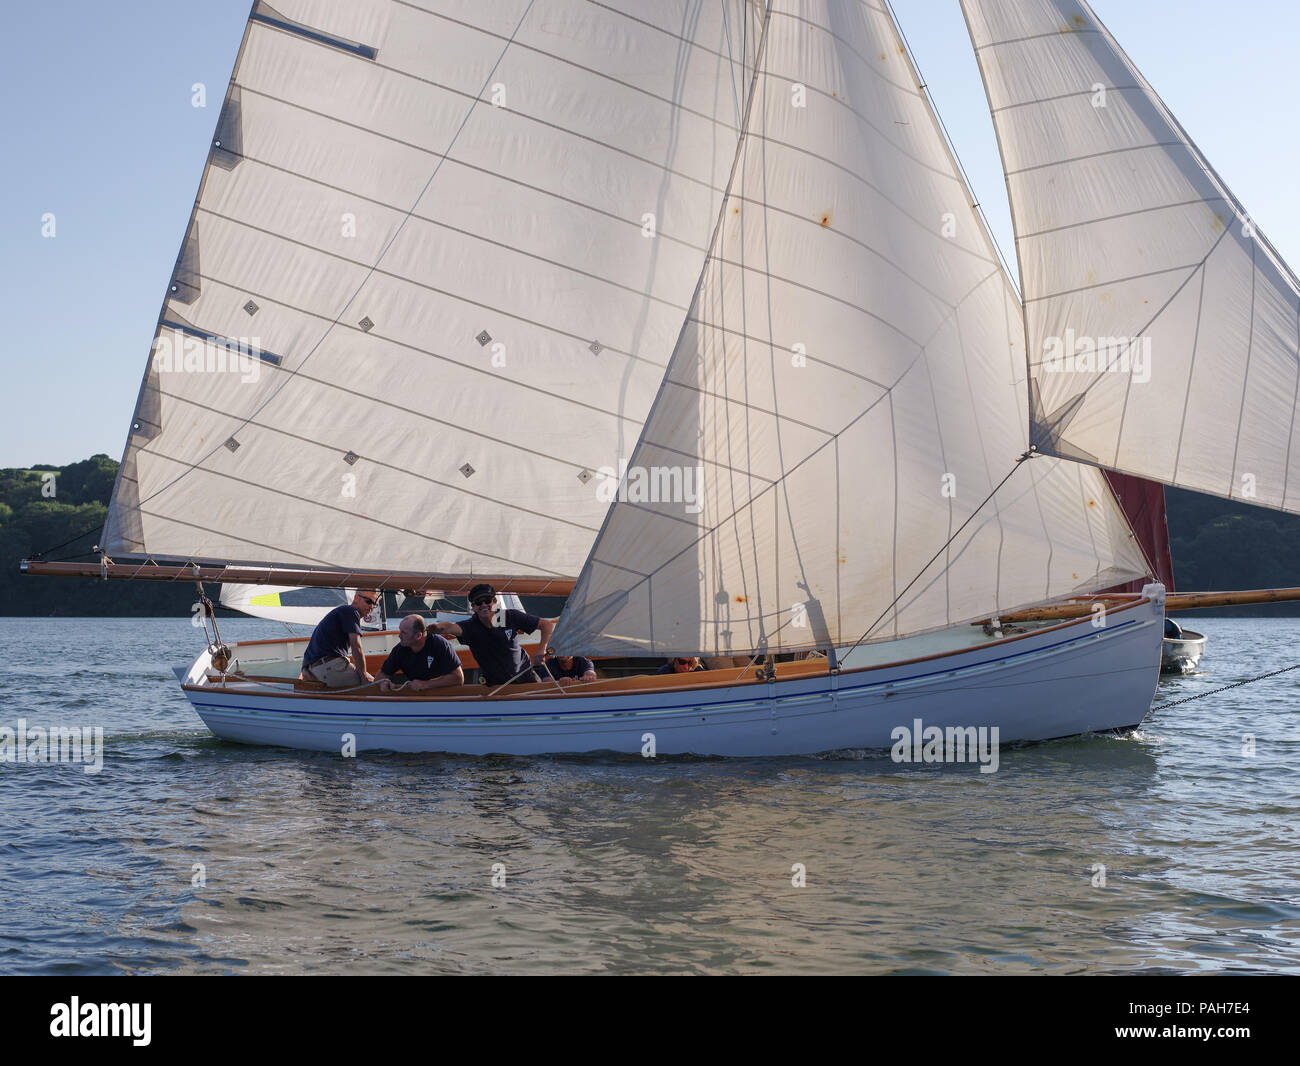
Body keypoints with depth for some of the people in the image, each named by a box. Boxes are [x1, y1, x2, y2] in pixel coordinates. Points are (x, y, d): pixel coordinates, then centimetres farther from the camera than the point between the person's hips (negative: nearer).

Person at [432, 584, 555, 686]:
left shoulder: (510, 617, -12)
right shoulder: (471, 627, -16)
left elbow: (547, 624, -7)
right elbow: (450, 627, -38)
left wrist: (541, 652, -19)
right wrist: (438, 627, -62)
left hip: (524, 677, 1)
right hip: (494, 685, 0)